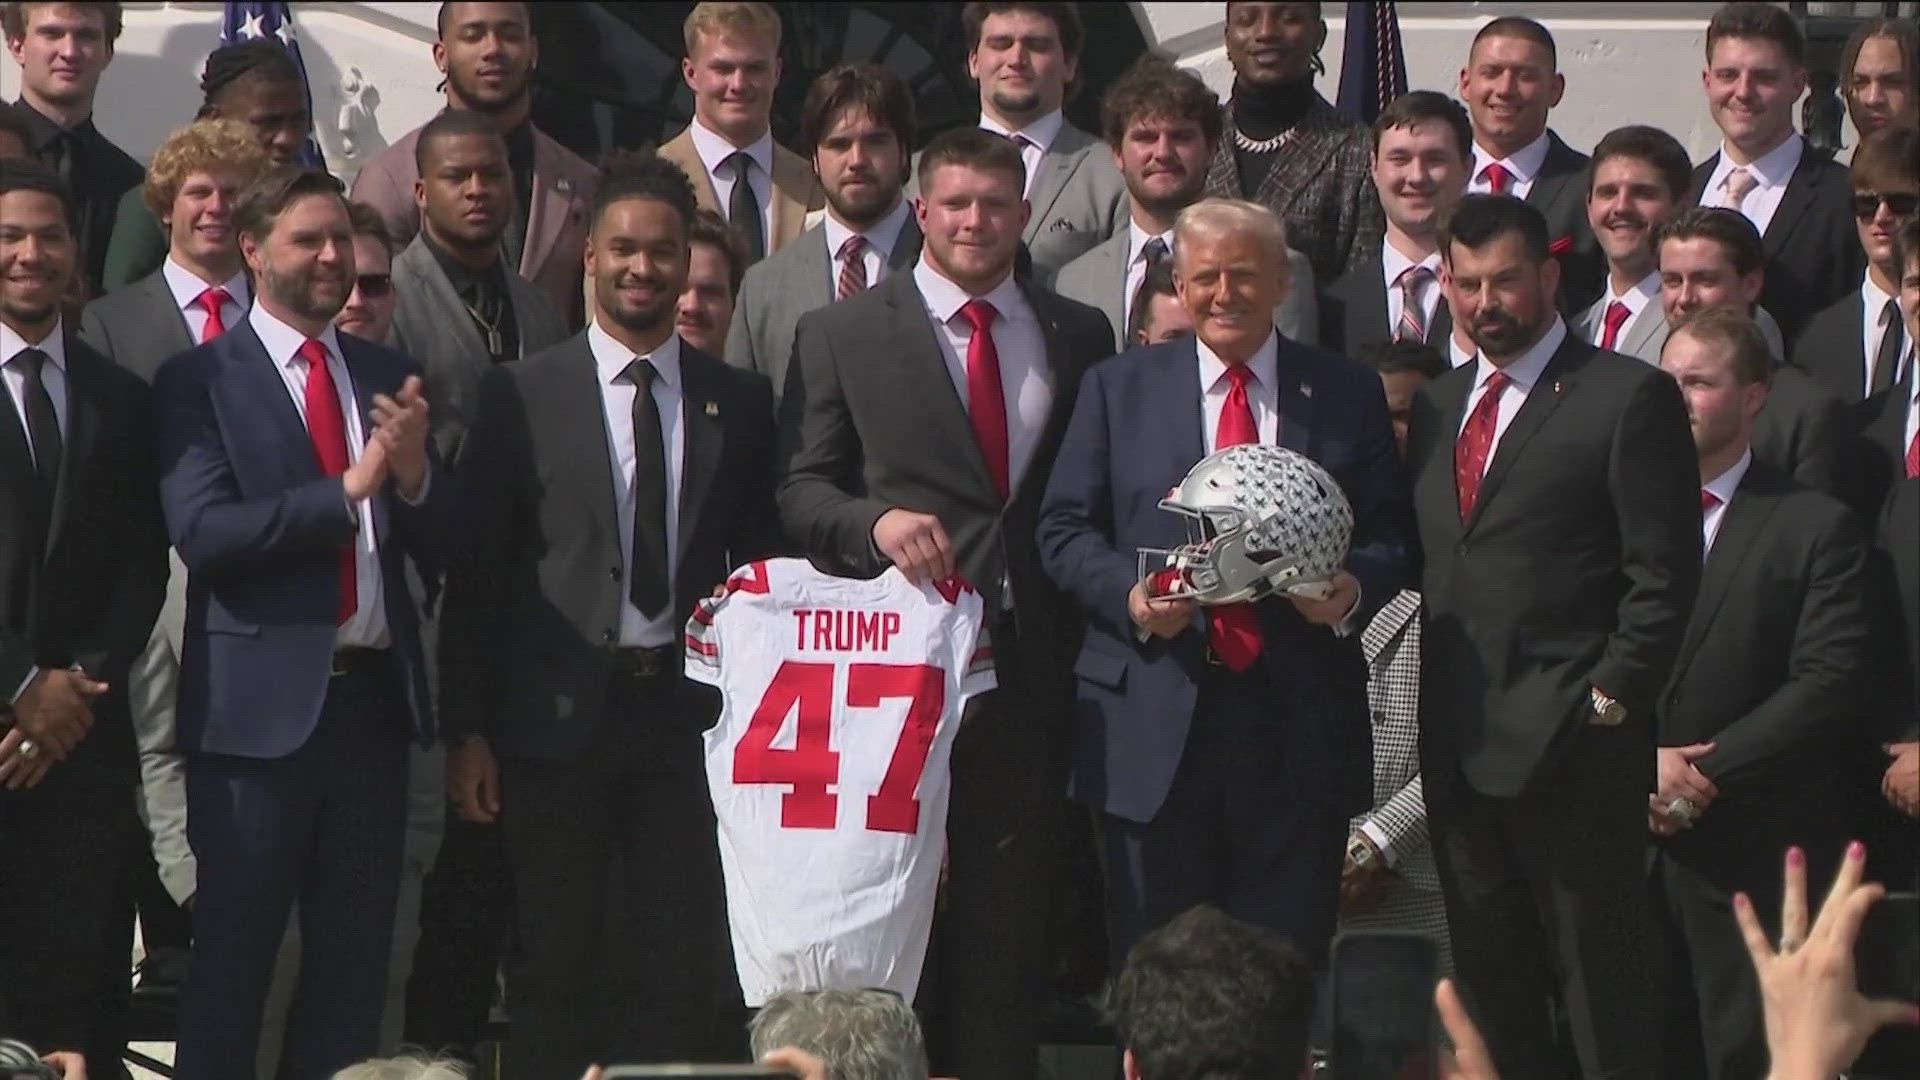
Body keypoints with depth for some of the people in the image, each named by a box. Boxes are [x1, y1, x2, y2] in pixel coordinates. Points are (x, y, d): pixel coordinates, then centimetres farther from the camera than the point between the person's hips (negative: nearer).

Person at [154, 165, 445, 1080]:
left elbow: (437, 546, 8)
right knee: (233, 958, 0)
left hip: (373, 696, 5)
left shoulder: (388, 377, 12)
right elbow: (201, 531, -16)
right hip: (263, 699, -5)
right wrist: (347, 489, -21)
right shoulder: (199, 380, -3)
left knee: (355, 961, 10)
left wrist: (413, 475, -13)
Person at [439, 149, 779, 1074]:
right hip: (558, 717, -2)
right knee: (557, 978, 4)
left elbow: (761, 567, 10)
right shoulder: (522, 396, 2)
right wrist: (467, 731, -4)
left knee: (688, 970, -1)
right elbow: (474, 571, 0)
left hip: (686, 715, 2)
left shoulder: (739, 402, 8)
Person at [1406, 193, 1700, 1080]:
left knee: (1602, 989, -3)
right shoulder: (1435, 406, 17)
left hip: (1572, 747, -6)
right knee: (1490, 989, 10)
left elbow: (1664, 572, -8)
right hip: (1460, 746, 7)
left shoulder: (1628, 397, -4)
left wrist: (1612, 699, -13)